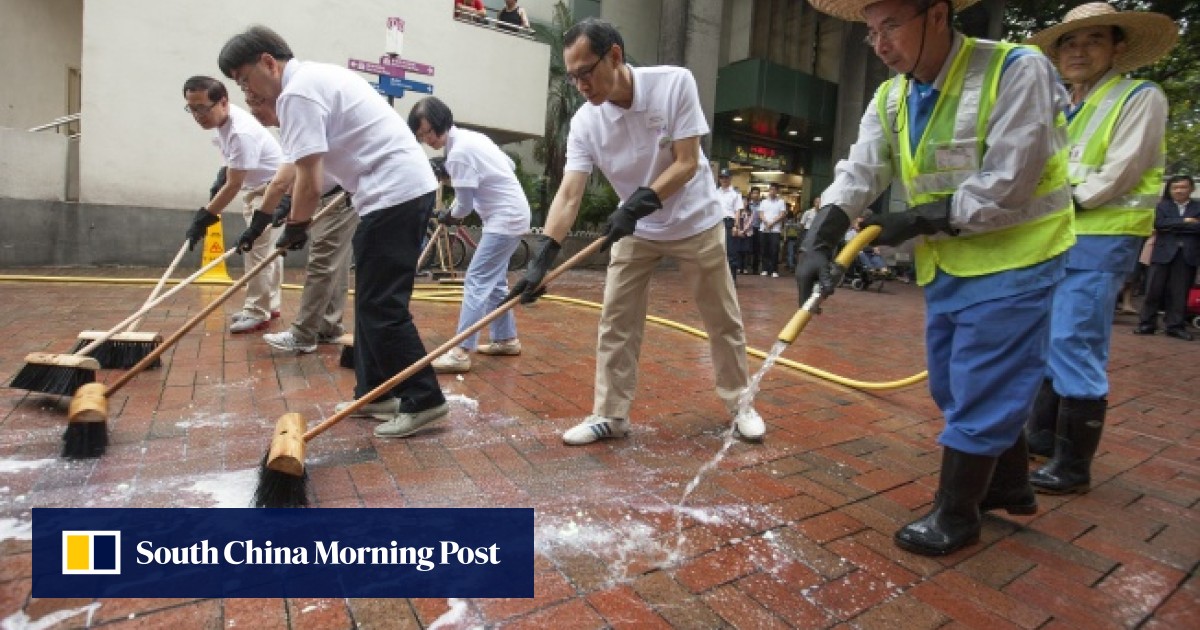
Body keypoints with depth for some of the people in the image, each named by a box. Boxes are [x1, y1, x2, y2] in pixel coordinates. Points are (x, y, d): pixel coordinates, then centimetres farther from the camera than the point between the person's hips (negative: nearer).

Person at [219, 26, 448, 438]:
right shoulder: (317, 75, 22)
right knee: (371, 300, 14)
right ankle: (374, 392, 22)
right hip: (409, 187, 11)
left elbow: (309, 183, -14)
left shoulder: (297, 92, -10)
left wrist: (295, 228, 4)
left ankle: (424, 400, -1)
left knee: (381, 307, -7)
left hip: (395, 193, -11)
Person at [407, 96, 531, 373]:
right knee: (495, 281, 17)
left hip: (504, 219, -10)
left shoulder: (458, 153, -18)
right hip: (513, 214, 10)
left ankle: (461, 352, -13)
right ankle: (507, 339, 26)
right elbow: (510, 165, 20)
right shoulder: (473, 137, 10)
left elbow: (464, 206, -14)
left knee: (476, 281, -12)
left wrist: (448, 216, 6)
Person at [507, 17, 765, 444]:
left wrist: (637, 204, -32)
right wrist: (543, 257, -33)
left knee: (722, 320, 7)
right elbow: (569, 194, -22)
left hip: (695, 222, -2)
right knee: (615, 323, 0)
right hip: (635, 229, 3)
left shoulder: (675, 83, -22)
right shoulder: (584, 122, -15)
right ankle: (610, 415, 12)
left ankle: (739, 404, 25)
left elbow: (687, 164, -21)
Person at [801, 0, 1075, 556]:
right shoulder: (890, 100, 2)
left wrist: (917, 222, -17)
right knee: (954, 386, 16)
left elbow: (1006, 187, -23)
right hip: (945, 265, 7)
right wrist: (818, 243, -22)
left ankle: (956, 515, 18)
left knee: (979, 390, 0)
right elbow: (857, 175, -8)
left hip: (1012, 260, -7)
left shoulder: (1016, 71, -17)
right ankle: (1009, 488, 38)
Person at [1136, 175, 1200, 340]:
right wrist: (1185, 221, -9)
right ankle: (1147, 323, 5)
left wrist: (1173, 226, -9)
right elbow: (1159, 223, -8)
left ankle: (1176, 326, 9)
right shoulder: (1162, 206, 9)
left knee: (1180, 292, 3)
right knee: (1154, 289, -1)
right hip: (1163, 253, -1)